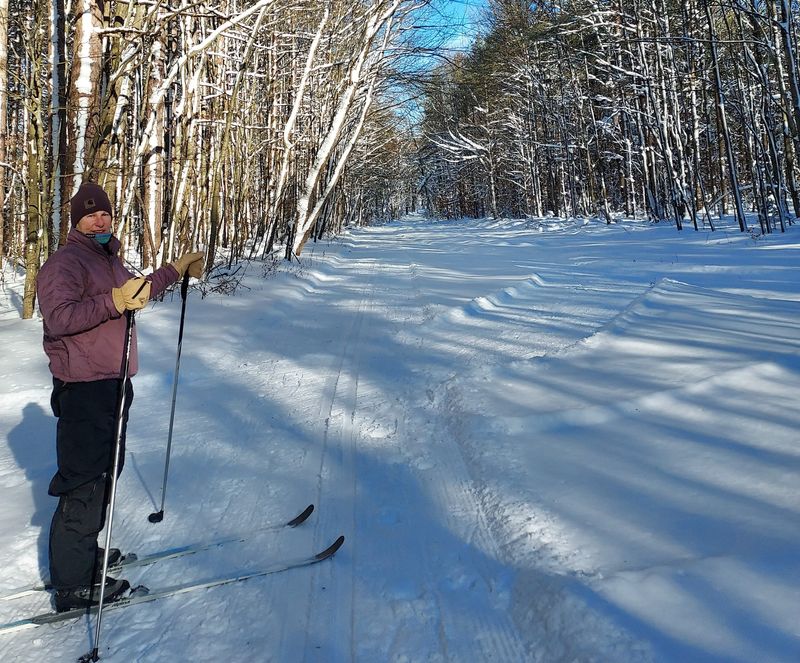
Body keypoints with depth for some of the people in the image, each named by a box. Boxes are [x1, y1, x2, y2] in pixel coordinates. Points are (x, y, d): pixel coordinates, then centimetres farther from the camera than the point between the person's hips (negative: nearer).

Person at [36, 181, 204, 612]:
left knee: (105, 471, 19)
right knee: (85, 482, -6)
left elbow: (138, 291, 37)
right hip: (83, 387, -10)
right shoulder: (64, 263, -12)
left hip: (113, 383, 10)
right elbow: (58, 316, -28)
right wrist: (114, 301, -39)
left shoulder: (110, 261, 17)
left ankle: (83, 553, 34)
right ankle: (73, 584, 4)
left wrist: (176, 270, 38)